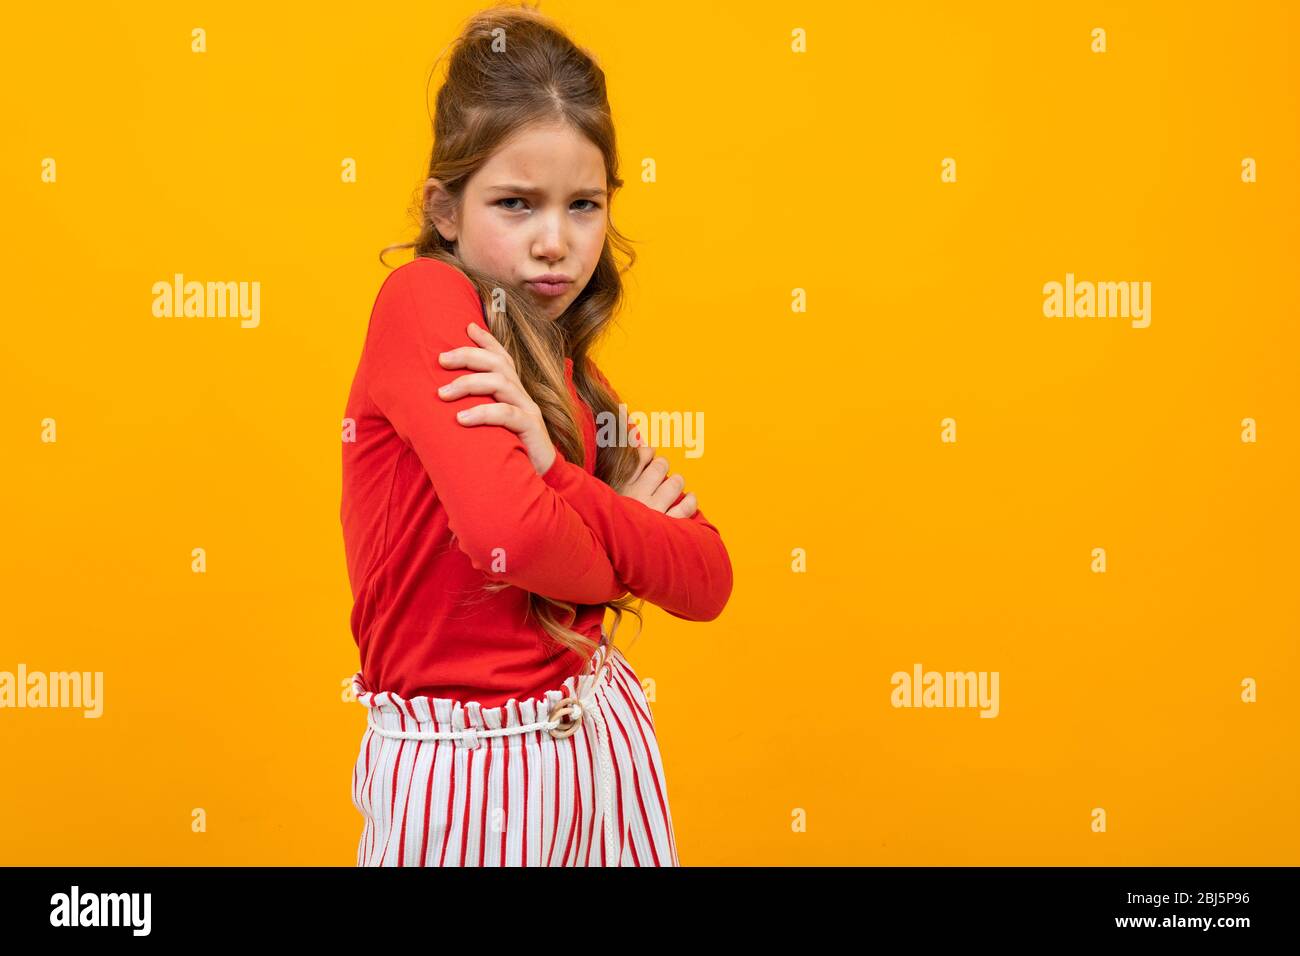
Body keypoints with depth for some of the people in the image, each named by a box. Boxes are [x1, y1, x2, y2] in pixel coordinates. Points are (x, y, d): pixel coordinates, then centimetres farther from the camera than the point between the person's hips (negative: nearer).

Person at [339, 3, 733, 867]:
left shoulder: (565, 371, 7)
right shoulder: (423, 299, -13)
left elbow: (708, 582, -2)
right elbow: (509, 534, -26)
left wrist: (552, 466, -17)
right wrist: (626, 547, -5)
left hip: (596, 739, 7)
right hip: (469, 766, -6)